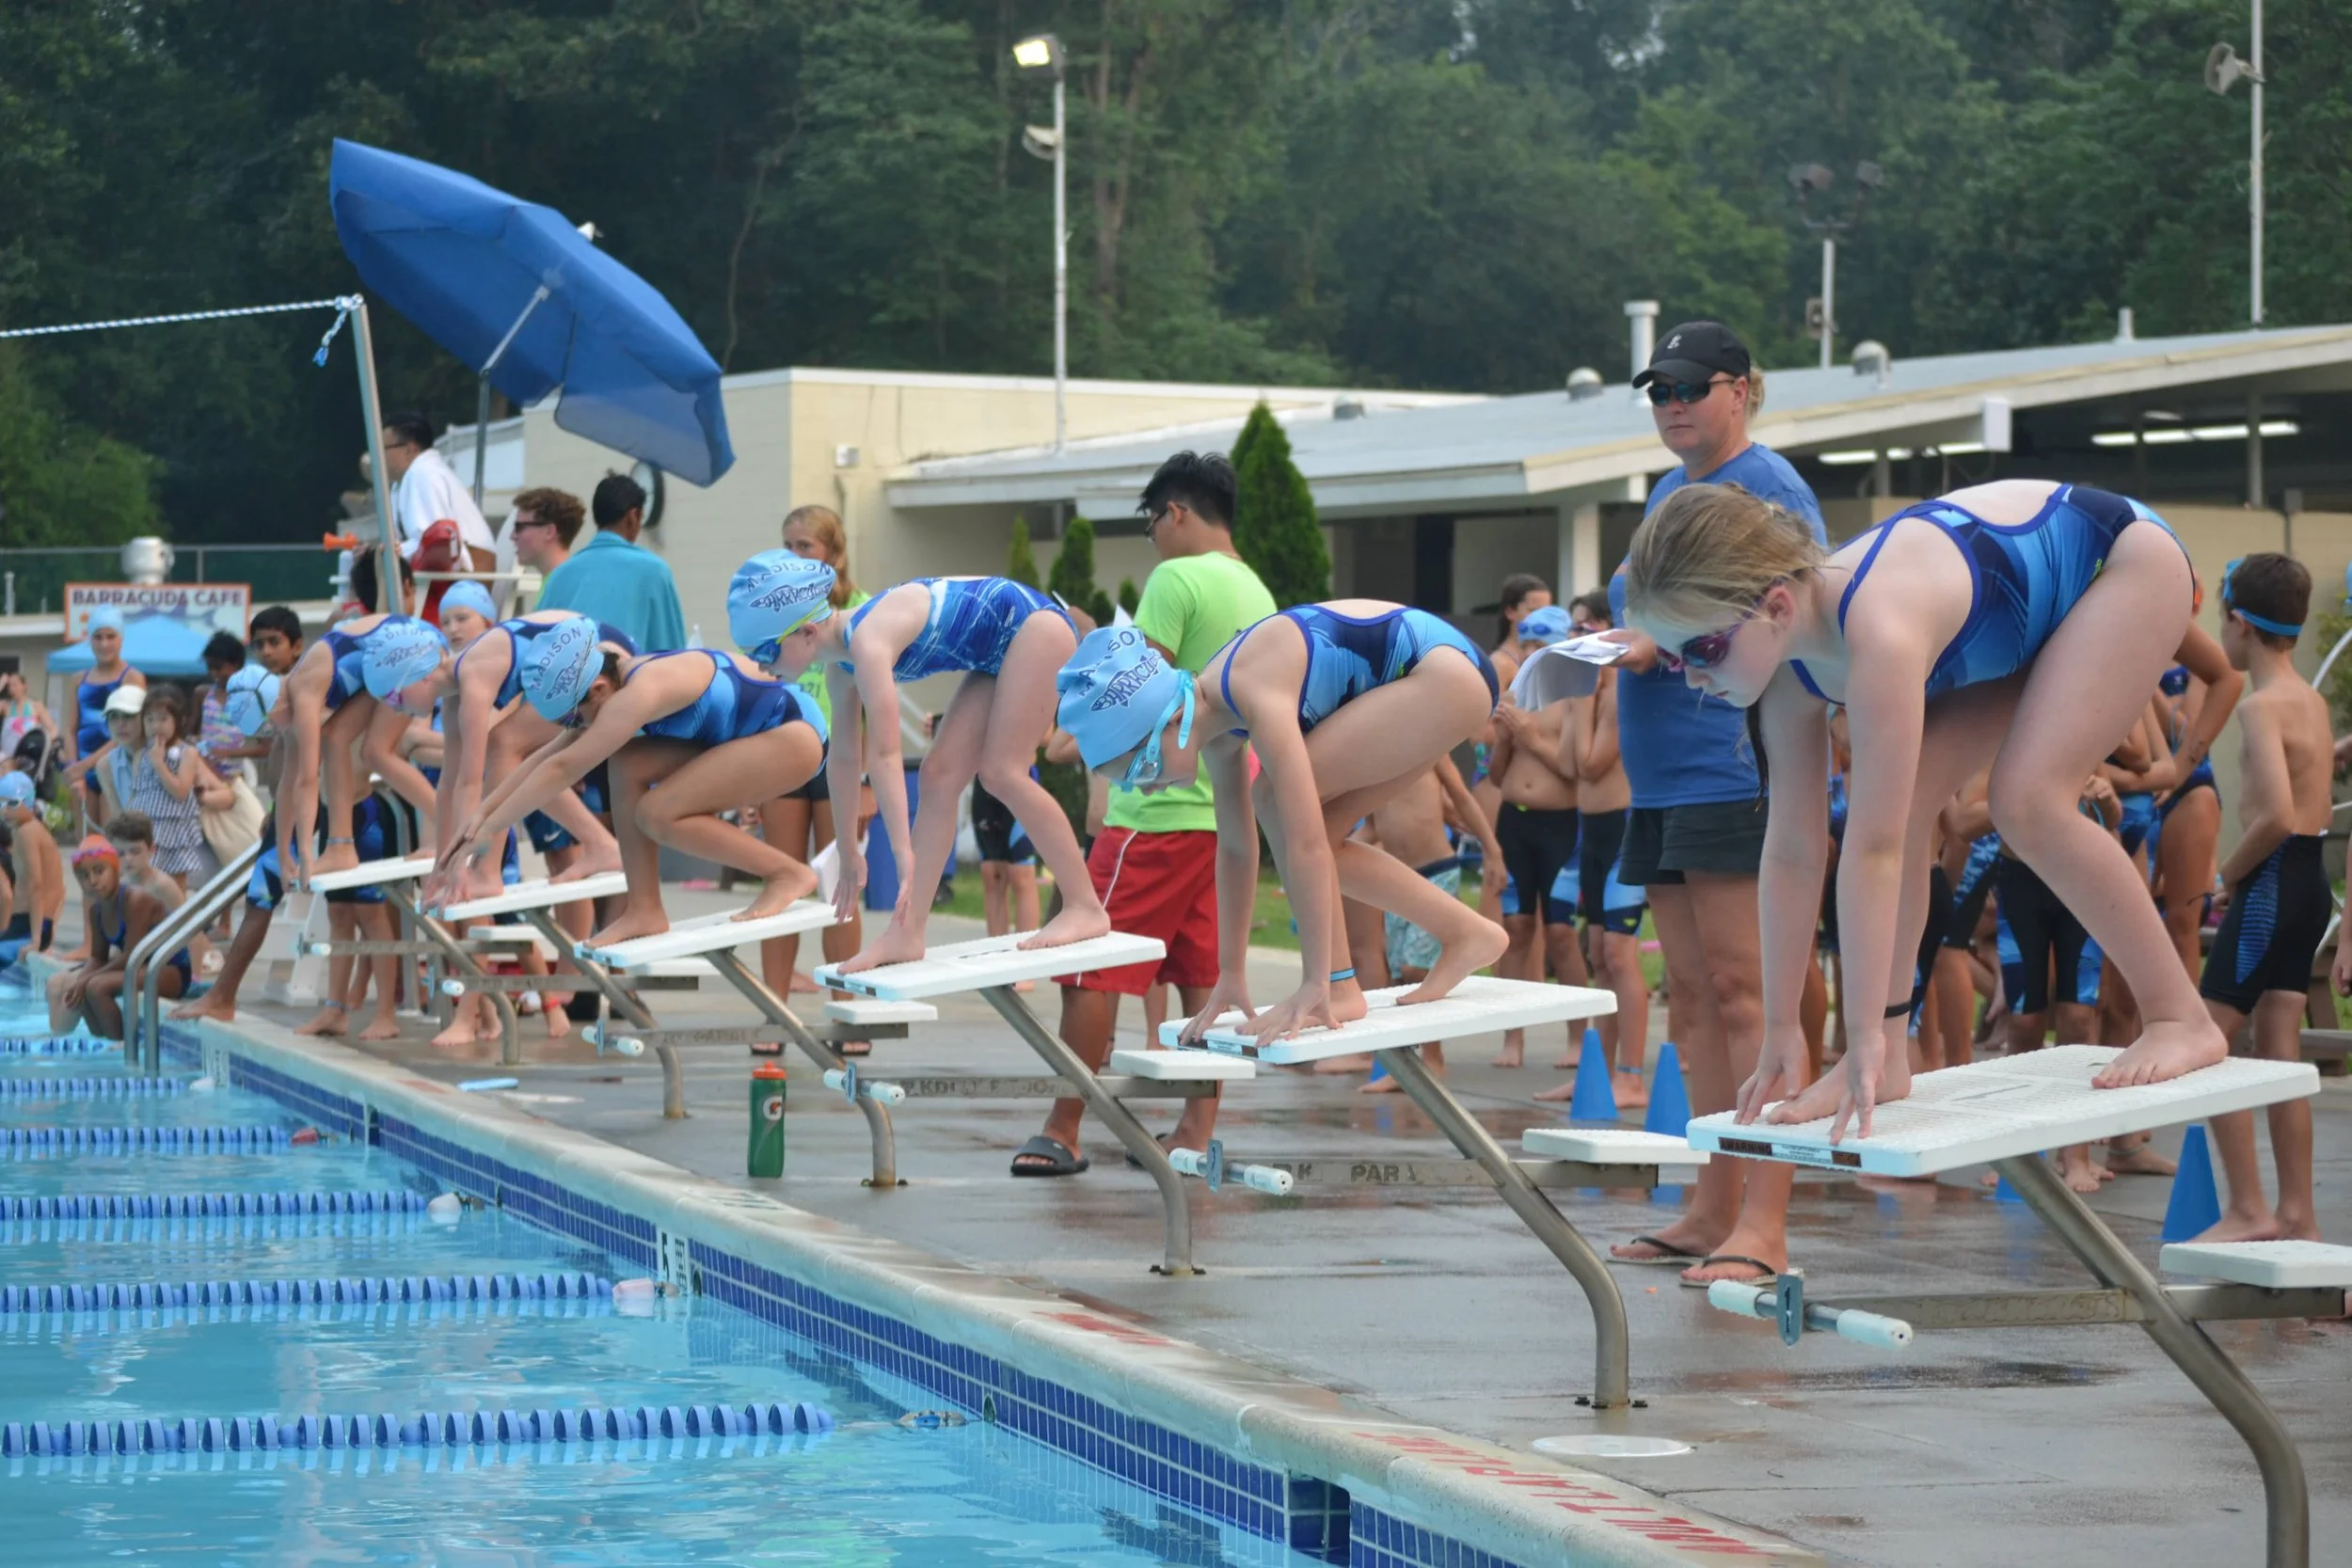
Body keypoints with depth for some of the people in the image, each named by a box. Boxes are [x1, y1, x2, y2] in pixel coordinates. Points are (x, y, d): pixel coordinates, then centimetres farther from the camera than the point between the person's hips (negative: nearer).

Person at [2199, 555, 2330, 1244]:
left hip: (2273, 879, -9)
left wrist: (2231, 872, -11)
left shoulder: (2260, 707, -16)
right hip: (2311, 880, 9)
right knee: (2279, 1050, 11)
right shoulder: (2312, 702, 13)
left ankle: (2248, 1211, -6)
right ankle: (2297, 1214, 12)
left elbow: (2277, 815, -27)